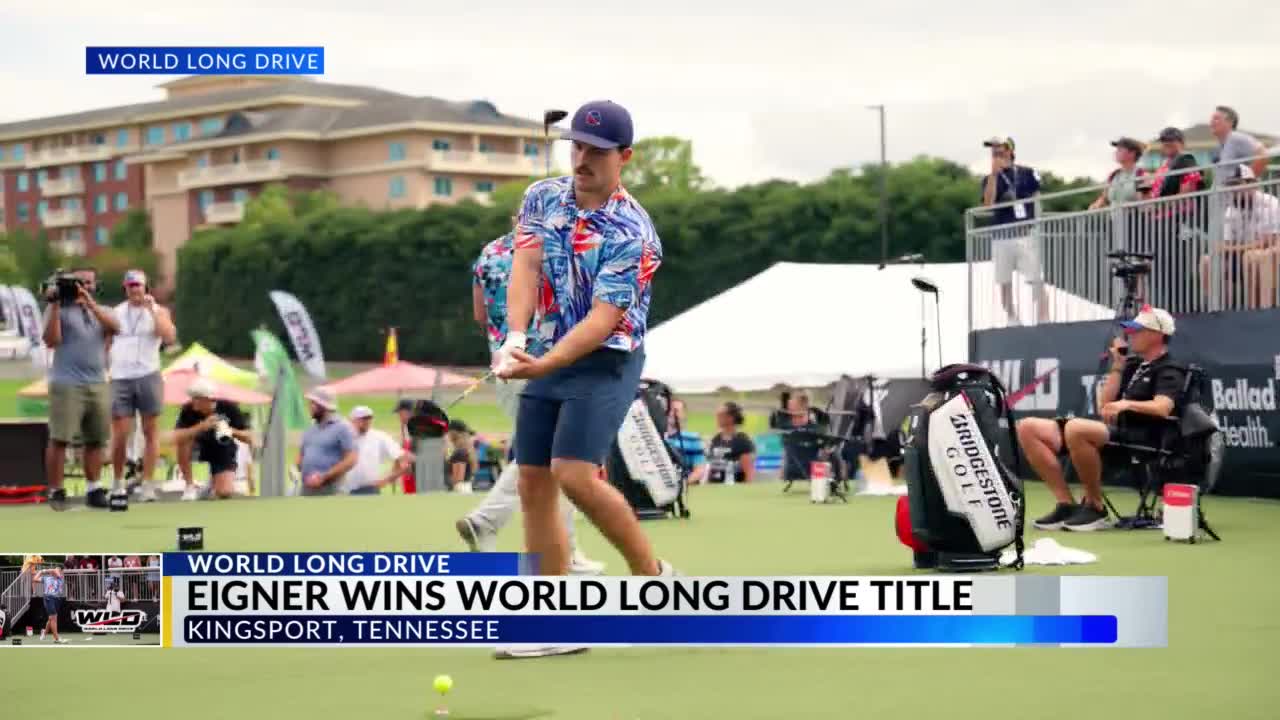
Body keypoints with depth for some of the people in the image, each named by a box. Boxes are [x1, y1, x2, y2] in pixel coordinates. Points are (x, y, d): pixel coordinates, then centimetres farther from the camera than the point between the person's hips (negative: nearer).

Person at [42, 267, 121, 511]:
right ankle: (56, 491, -3)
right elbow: (52, 341, -9)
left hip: (98, 385, 4)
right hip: (66, 385, -4)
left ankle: (93, 489, 10)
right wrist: (55, 306, -14)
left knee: (95, 440, 5)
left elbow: (114, 327, -7)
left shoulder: (102, 311, 15)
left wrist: (90, 303, -17)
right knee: (59, 439, -7)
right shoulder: (60, 309, 3)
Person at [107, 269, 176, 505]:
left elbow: (170, 338, -10)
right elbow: (105, 345, 16)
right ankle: (117, 483, 13)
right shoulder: (115, 313, 12)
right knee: (120, 436, -2)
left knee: (149, 432, 0)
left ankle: (147, 485, 4)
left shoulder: (158, 311, 6)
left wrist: (151, 310, -13)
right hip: (120, 379, 1)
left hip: (148, 377, -1)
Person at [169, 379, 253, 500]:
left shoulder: (228, 407, -19)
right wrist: (202, 427, -45)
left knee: (225, 493, -24)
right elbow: (175, 438, -36)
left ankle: (214, 482, 15)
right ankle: (190, 486, -16)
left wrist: (232, 431, -36)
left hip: (223, 451, -1)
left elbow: (248, 438, -15)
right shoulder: (189, 410, -21)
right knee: (184, 440, -33)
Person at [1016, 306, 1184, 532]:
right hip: (1112, 432, 9)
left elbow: (1162, 408, -20)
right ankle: (1067, 504, -9)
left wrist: (1128, 404, -36)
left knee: (1075, 428, -39)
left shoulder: (1168, 371, -1)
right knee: (1028, 427, -5)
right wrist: (1118, 366, 14)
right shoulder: (1132, 365, 23)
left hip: (1138, 439, -9)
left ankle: (1095, 507, -21)